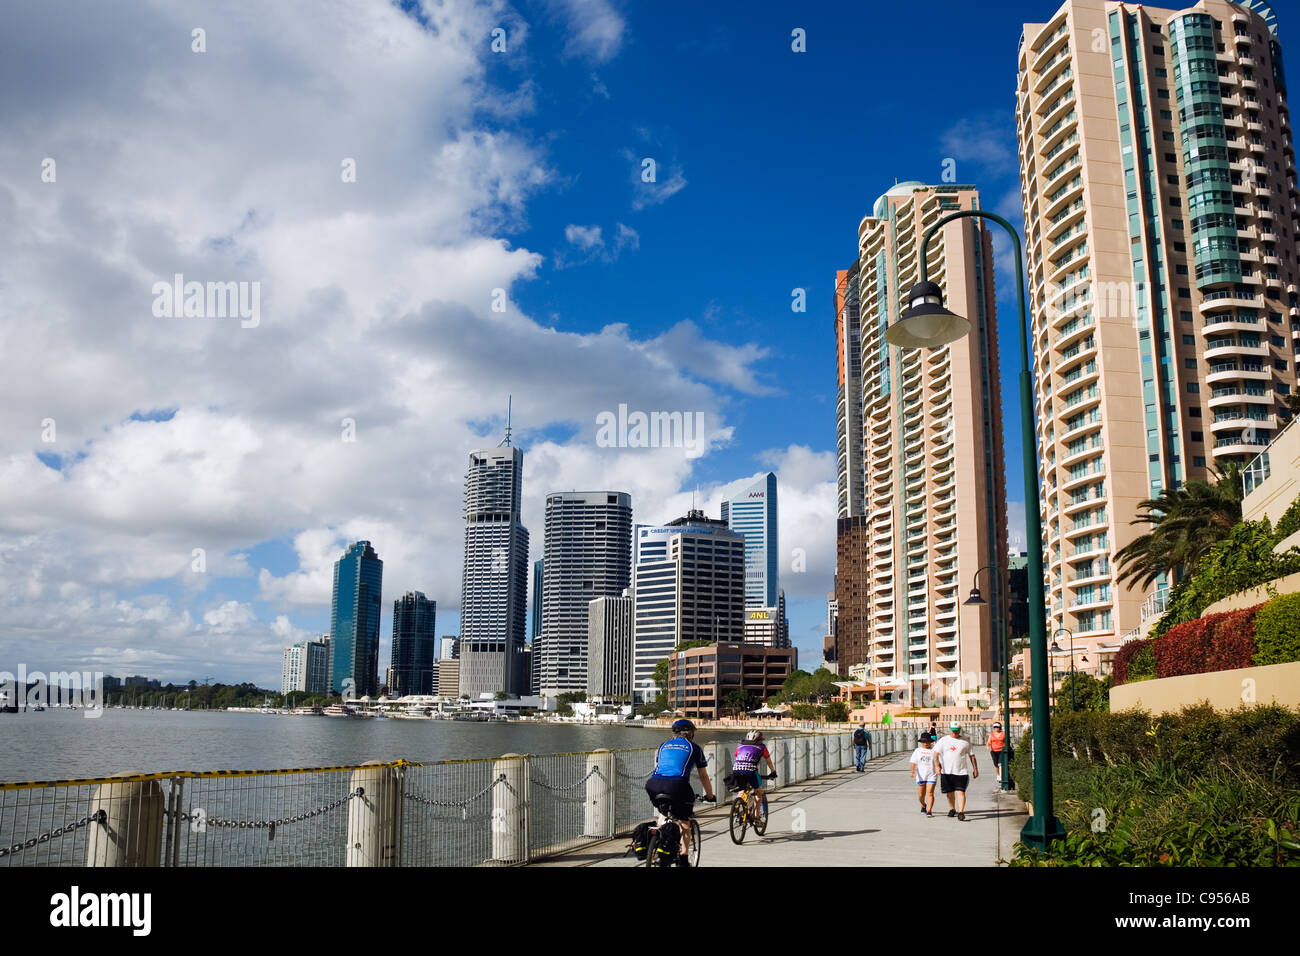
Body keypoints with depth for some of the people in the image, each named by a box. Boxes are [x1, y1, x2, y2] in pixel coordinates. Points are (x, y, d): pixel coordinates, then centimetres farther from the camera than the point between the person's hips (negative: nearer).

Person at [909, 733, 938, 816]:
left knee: (930, 793, -12)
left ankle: (929, 811, -10)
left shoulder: (933, 751, 3)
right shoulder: (917, 751, 6)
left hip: (931, 776, -2)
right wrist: (912, 771, -14)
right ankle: (923, 805, 37)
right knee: (921, 794, 8)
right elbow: (913, 762, -1)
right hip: (921, 776, 2)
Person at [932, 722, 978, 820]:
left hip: (961, 771, -1)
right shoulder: (943, 741, 5)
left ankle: (961, 812, -13)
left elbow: (971, 755, 13)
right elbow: (936, 753, -2)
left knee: (960, 792, -12)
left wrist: (975, 769, 10)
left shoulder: (965, 741, 7)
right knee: (950, 792, 11)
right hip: (947, 771, 1)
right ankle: (952, 809, 30)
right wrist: (937, 764, -17)